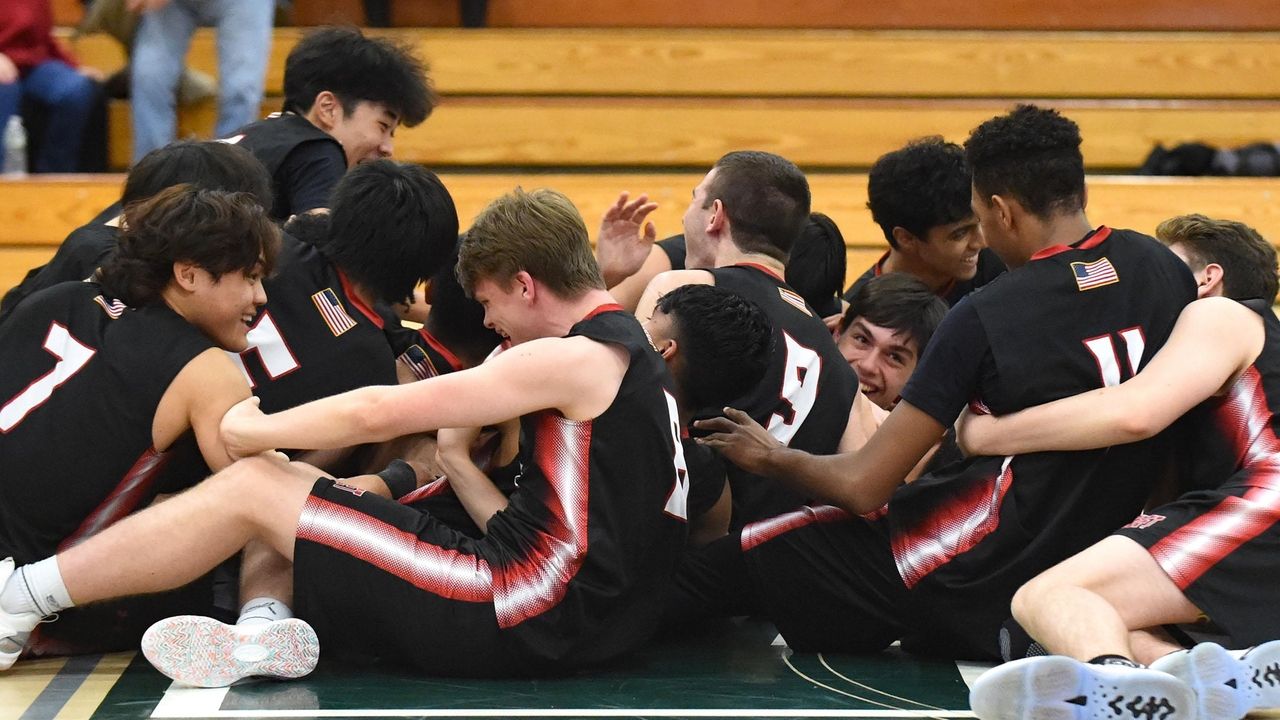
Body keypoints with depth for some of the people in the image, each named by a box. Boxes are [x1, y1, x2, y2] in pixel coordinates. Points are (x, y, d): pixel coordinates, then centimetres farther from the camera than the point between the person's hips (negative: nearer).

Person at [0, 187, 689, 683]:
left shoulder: (578, 357, -10)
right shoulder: (627, 350, 20)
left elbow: (376, 412, -9)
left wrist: (254, 430, 3)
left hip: (525, 619, -9)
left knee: (252, 488, -4)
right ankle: (267, 631, -18)